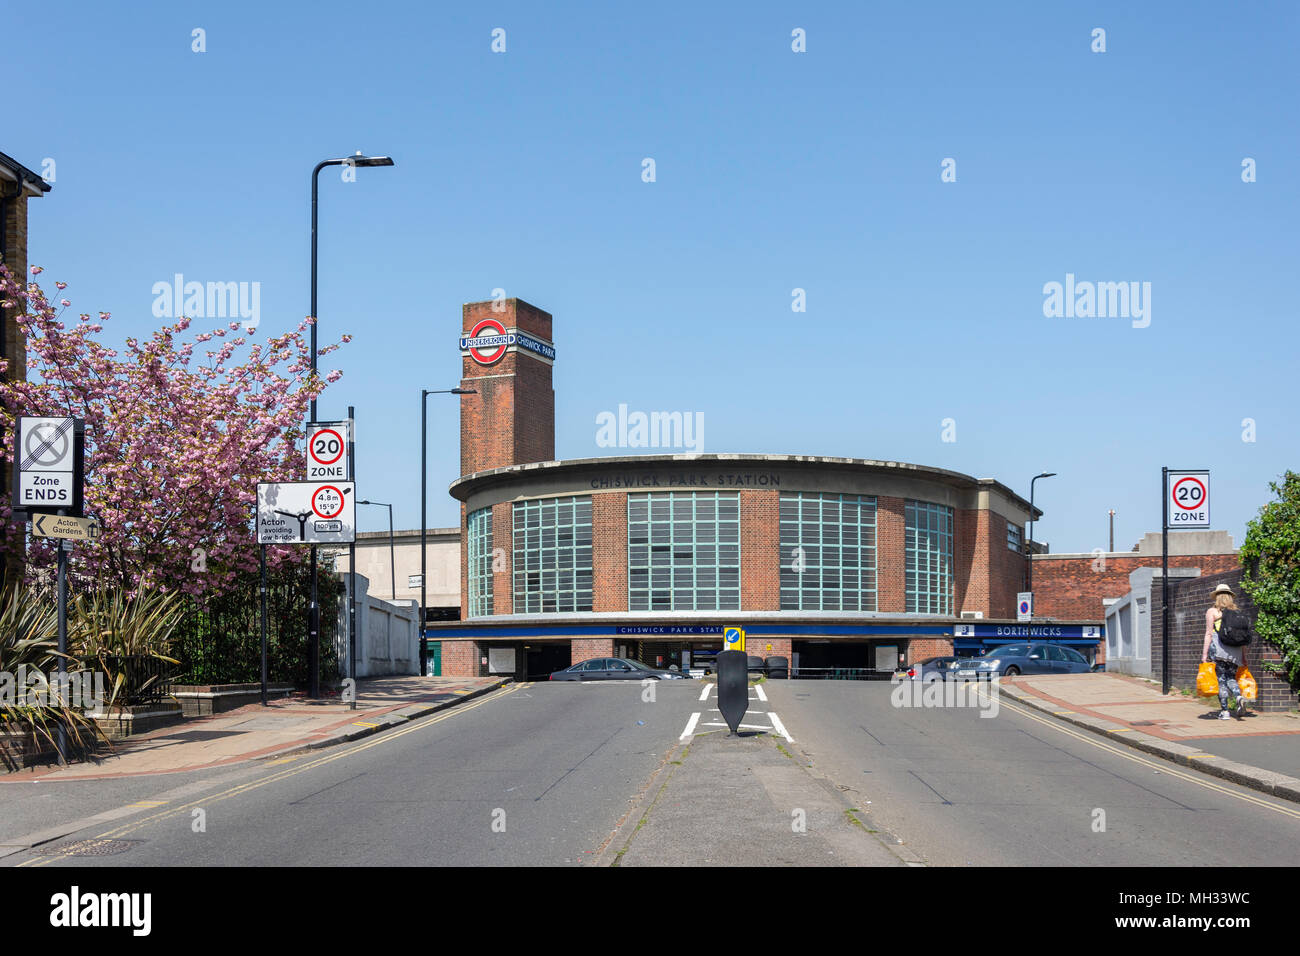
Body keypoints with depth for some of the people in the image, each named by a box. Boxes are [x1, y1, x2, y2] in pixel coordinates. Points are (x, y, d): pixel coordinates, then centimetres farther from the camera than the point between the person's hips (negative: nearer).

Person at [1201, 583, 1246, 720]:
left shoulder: (1212, 611, 2)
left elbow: (1209, 634, -4)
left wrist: (1204, 654, -3)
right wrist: (1244, 656, 17)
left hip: (1218, 651, -3)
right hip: (1235, 651, 4)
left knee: (1221, 680, 1)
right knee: (1231, 678, 12)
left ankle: (1225, 711, 0)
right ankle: (1239, 697, -16)